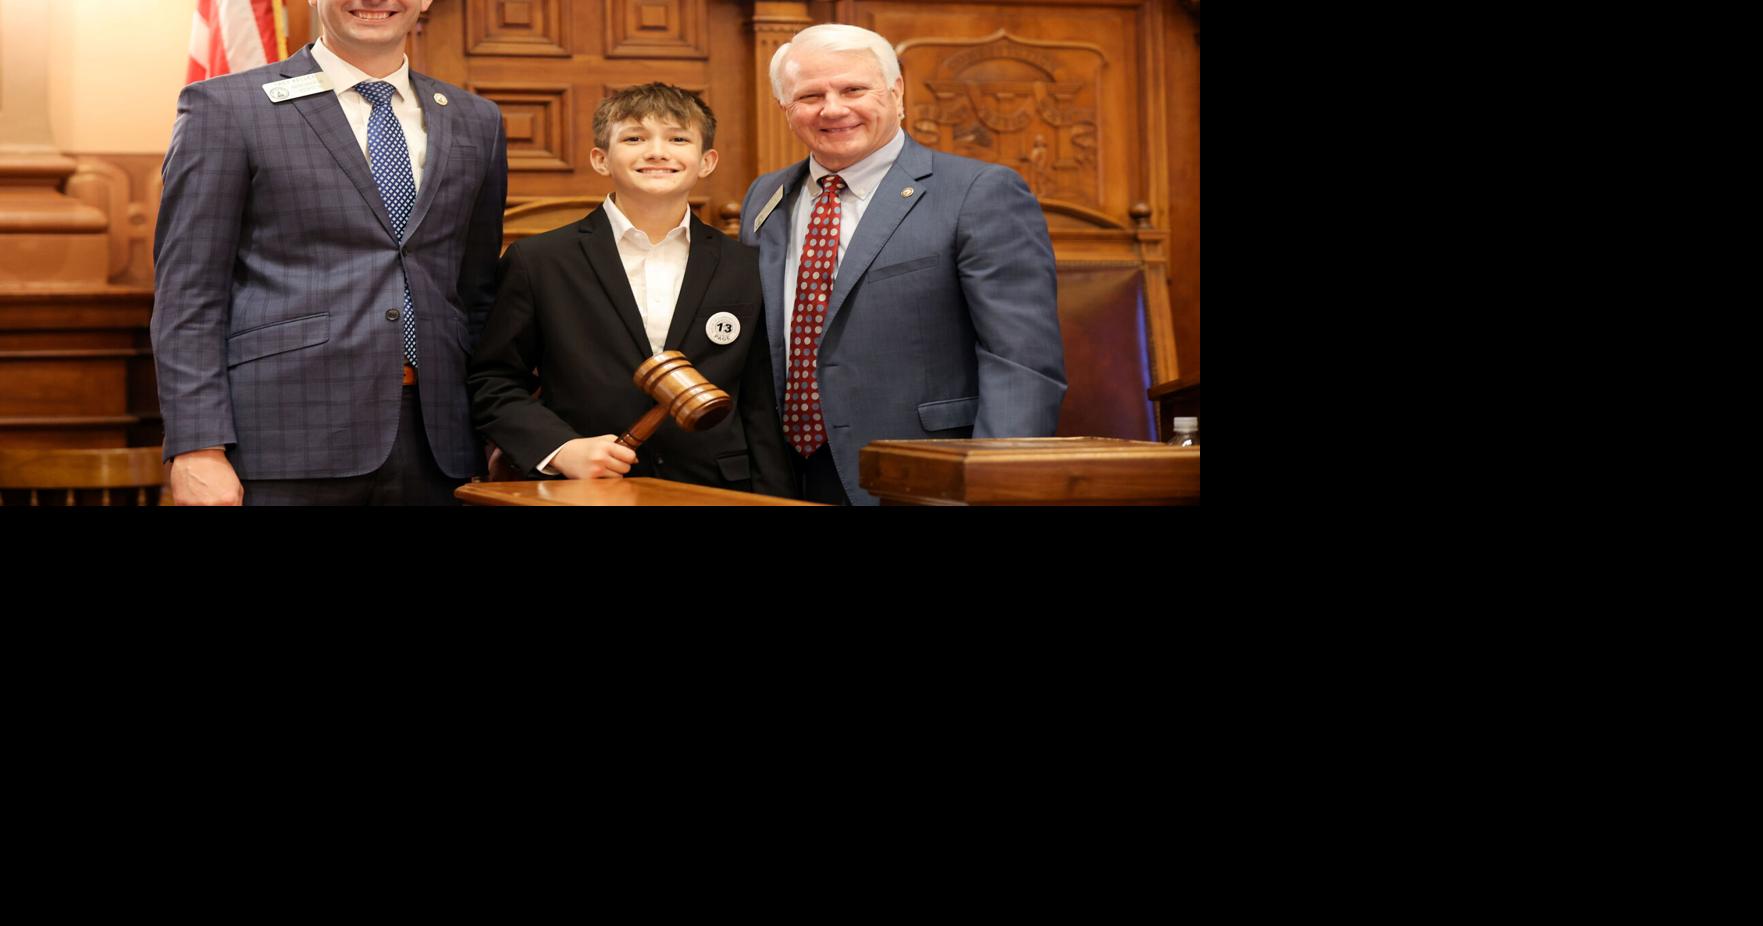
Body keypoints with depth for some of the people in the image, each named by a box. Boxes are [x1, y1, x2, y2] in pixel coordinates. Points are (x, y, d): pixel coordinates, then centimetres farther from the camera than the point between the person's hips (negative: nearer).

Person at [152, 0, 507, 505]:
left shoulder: (476, 121, 14)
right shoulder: (224, 107, 2)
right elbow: (187, 295, -3)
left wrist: (487, 438, 14)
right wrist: (198, 449, -10)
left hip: (434, 444, 4)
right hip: (287, 445, -4)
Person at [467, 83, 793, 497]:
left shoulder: (747, 270, 5)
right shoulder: (537, 261, 0)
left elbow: (762, 415, 6)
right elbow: (492, 384, 3)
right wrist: (560, 449, -12)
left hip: (716, 494, 1)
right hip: (583, 496, -1)